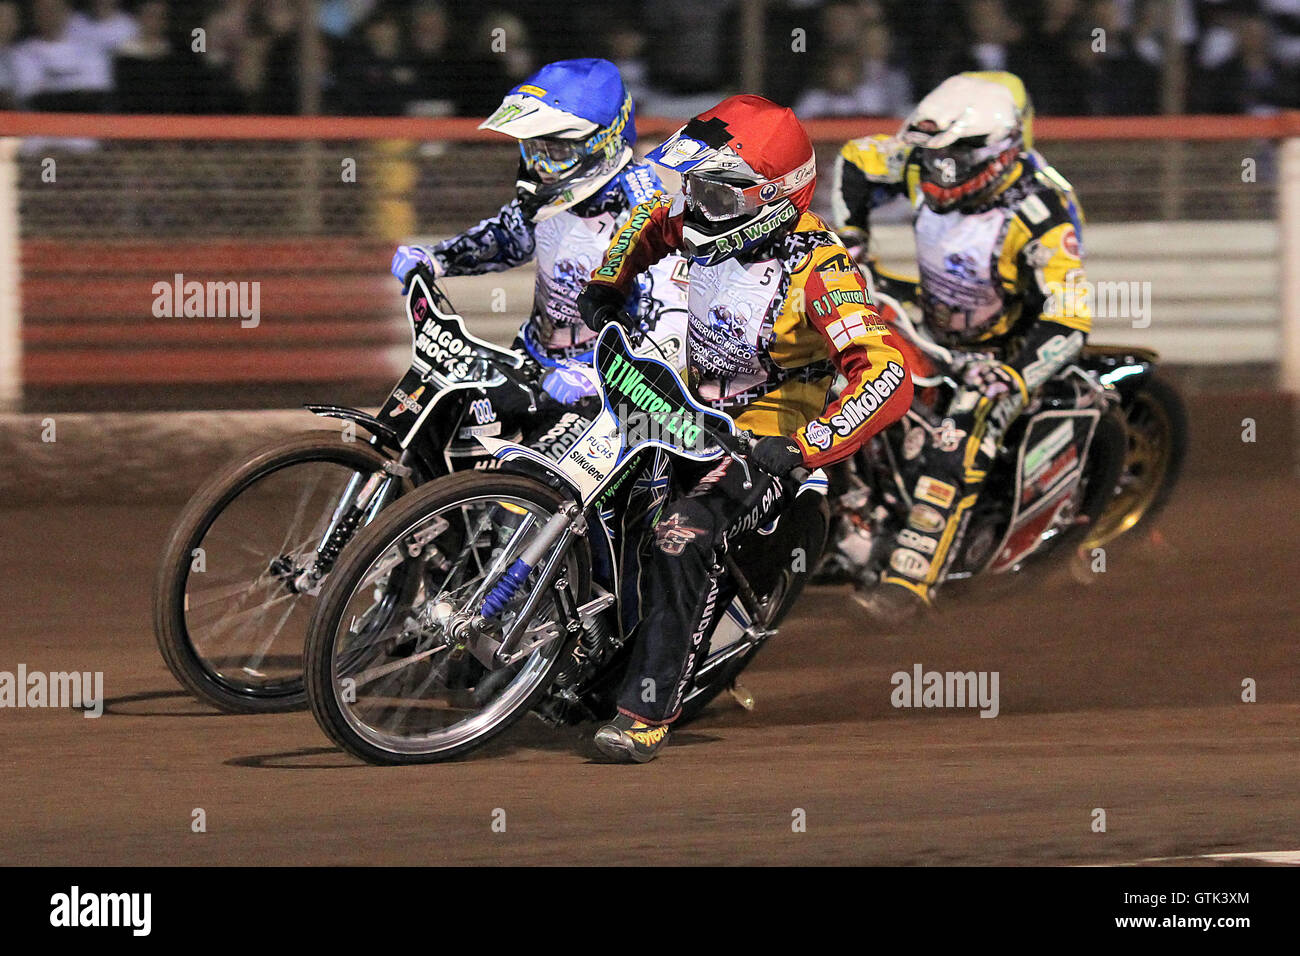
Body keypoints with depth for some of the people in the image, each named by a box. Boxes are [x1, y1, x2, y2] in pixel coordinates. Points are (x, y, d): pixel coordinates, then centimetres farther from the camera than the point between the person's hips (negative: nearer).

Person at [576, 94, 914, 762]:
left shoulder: (817, 268, -25)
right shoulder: (710, 219, -5)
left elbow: (888, 379, -33)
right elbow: (649, 220, 22)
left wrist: (801, 451, -38)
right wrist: (604, 287, 9)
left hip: (767, 438, -8)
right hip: (693, 411, 8)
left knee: (683, 538, -31)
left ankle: (649, 708, -31)